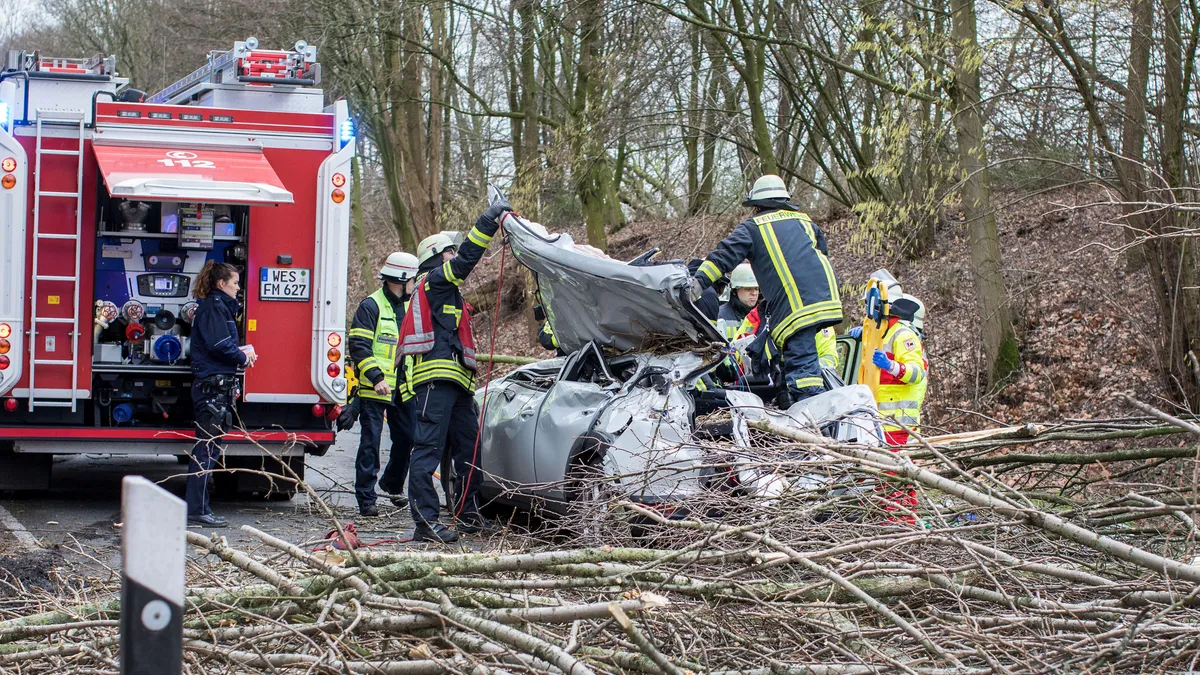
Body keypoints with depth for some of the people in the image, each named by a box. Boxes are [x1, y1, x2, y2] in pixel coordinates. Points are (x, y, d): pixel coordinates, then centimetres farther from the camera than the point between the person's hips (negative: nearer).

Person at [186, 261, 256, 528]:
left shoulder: (220, 307, 21)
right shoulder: (213, 308, -11)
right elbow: (220, 346, -20)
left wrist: (241, 352, 5)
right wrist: (244, 358, -6)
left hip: (216, 387, 11)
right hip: (212, 385, -11)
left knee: (208, 447, 12)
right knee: (207, 448, -9)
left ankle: (197, 508, 16)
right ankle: (197, 510, -8)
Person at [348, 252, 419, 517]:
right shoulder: (371, 306, -8)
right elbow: (358, 346, -15)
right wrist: (376, 377, -24)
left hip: (403, 388, 7)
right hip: (374, 389, -7)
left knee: (406, 439, 10)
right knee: (370, 442, -5)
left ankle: (392, 484, 32)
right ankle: (366, 498, -2)